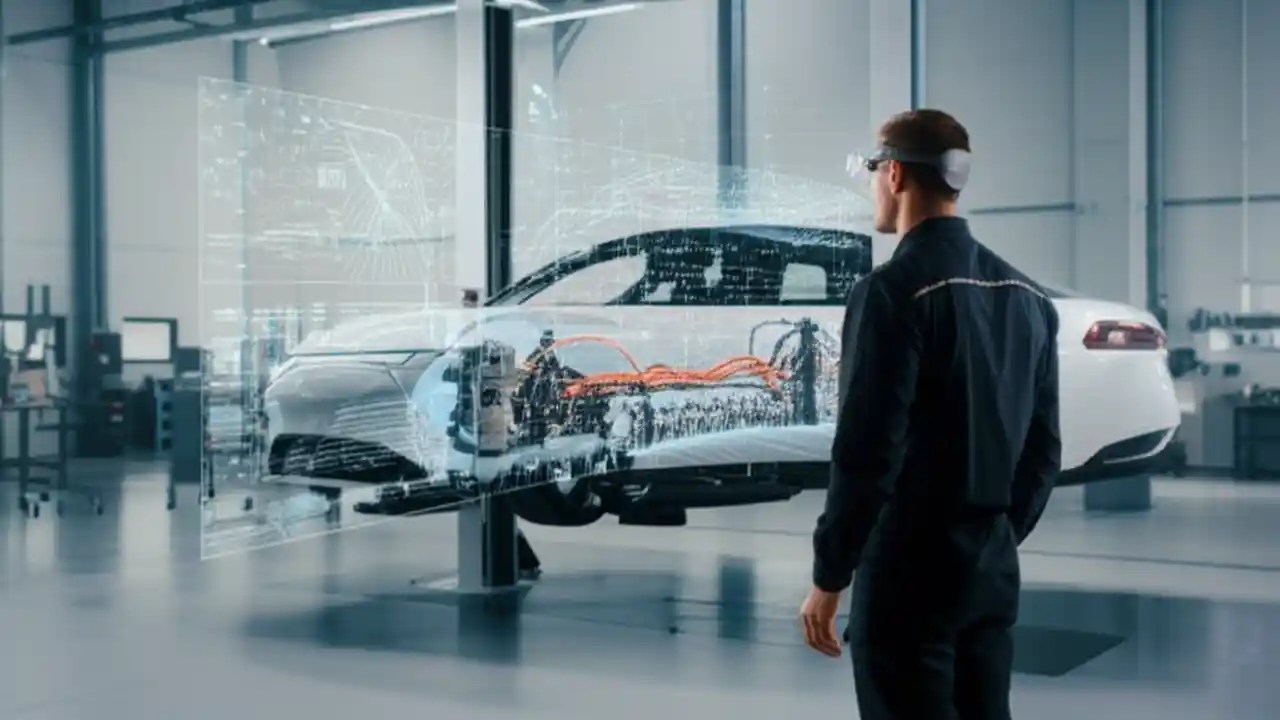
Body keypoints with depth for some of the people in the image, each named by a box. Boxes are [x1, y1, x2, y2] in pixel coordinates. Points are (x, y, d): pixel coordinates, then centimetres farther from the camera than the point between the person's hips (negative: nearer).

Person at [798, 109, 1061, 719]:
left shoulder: (893, 290, -15)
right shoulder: (1027, 297, 9)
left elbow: (865, 451, -18)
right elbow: (1043, 449, 12)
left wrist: (828, 578, -11)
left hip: (910, 571, -7)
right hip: (994, 571, 8)